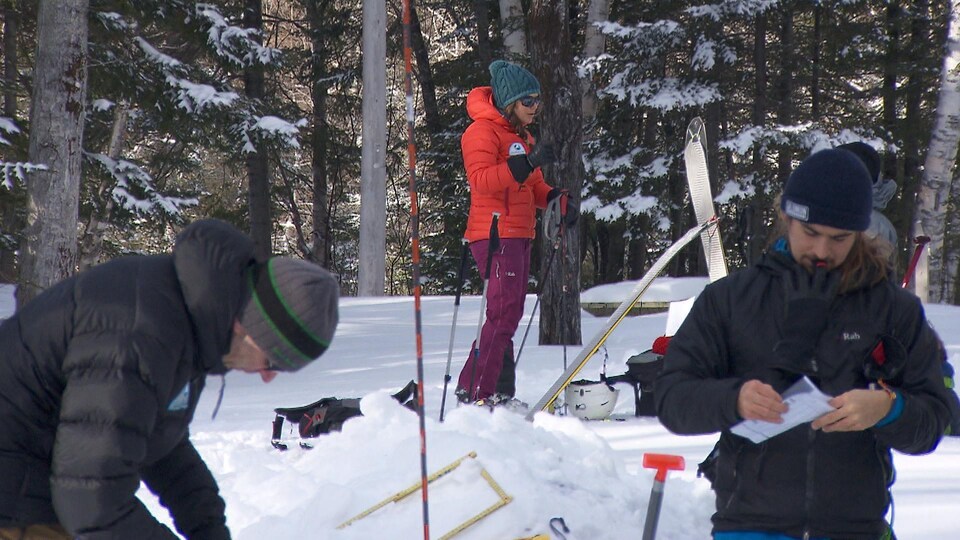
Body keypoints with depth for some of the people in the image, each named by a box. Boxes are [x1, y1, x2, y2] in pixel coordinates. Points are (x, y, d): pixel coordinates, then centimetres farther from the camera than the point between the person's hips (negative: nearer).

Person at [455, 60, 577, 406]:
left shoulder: (522, 135, 22)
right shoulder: (482, 131, -8)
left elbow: (532, 185, 27)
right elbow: (480, 179, -22)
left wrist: (557, 199, 6)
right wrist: (527, 162, -31)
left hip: (519, 235, 10)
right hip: (495, 234, -10)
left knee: (510, 314, 12)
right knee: (503, 314, -16)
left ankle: (500, 394, 17)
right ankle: (475, 393, -16)